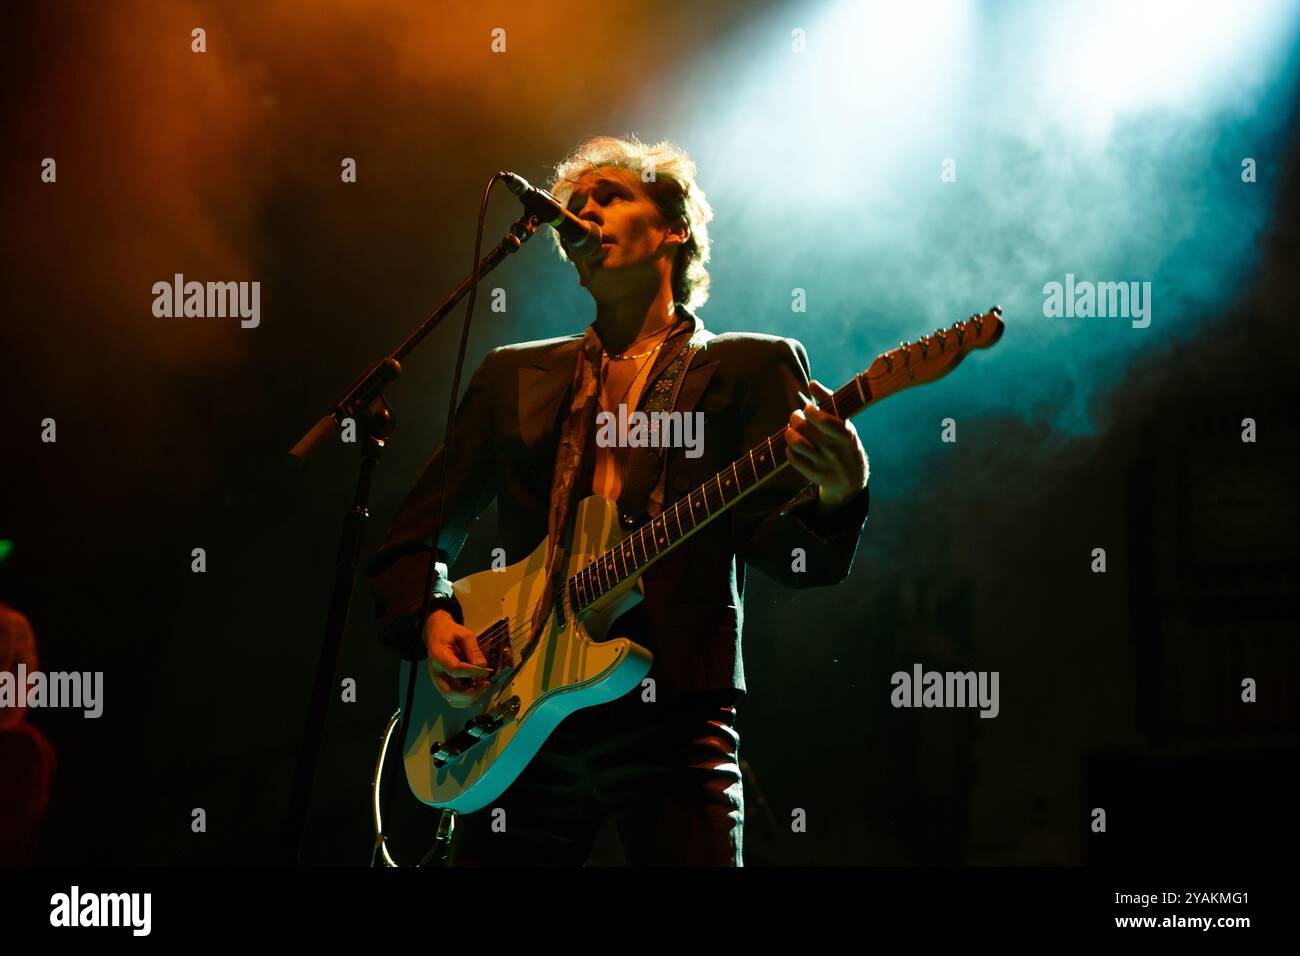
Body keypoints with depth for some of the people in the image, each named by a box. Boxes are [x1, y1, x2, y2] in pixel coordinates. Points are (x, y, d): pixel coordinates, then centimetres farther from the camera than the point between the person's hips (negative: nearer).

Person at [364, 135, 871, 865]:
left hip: (673, 716, -3)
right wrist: (431, 621, -1)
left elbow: (787, 549, -2)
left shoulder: (751, 367, 9)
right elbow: (416, 536, 19)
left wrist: (834, 497, -24)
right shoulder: (513, 377, 20)